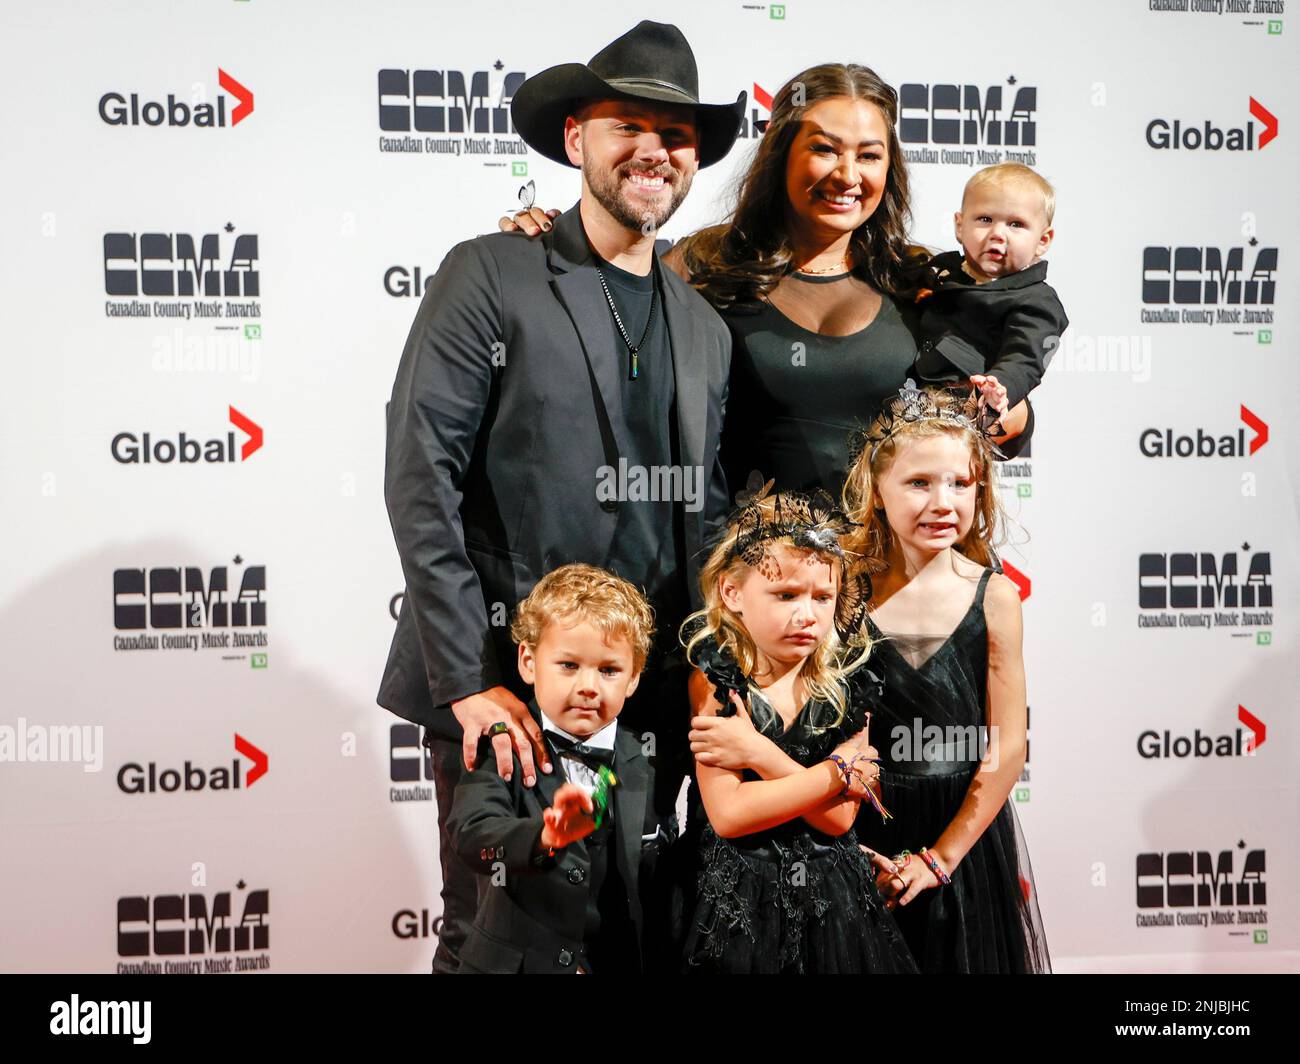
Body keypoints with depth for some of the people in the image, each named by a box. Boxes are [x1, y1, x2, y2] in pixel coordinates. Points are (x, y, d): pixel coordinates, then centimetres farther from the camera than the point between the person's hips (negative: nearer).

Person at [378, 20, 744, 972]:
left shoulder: (705, 326, 12)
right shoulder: (491, 275, -4)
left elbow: (704, 511, 14)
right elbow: (420, 479, -11)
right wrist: (469, 678, -16)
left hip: (653, 695, 5)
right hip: (503, 682, -4)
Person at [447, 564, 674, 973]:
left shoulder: (643, 767, -3)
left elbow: (660, 876, 3)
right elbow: (470, 833, -26)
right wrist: (543, 835, -43)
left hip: (616, 959, 2)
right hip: (515, 957, -2)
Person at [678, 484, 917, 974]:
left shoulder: (846, 687, -2)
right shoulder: (713, 681, -9)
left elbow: (837, 820, -11)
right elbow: (729, 813, -20)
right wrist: (837, 771, -16)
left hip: (832, 899, 3)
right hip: (740, 900, -2)